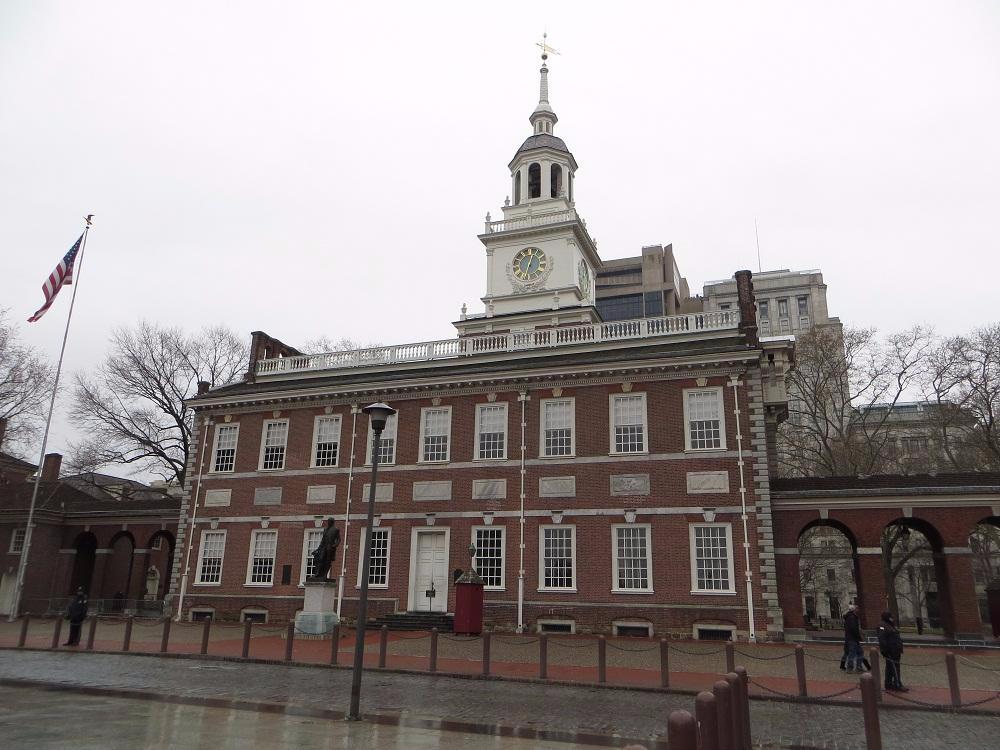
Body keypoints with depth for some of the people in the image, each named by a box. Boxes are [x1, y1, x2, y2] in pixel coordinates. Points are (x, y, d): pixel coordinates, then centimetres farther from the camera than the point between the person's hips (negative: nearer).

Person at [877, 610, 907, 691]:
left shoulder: (891, 625, 18)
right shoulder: (883, 626, -15)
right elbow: (881, 639, -23)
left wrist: (900, 650, 25)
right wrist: (884, 650, -27)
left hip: (895, 651, 10)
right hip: (890, 652, -10)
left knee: (890, 668, 13)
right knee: (895, 668, -9)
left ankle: (889, 685, 18)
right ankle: (898, 685, -6)